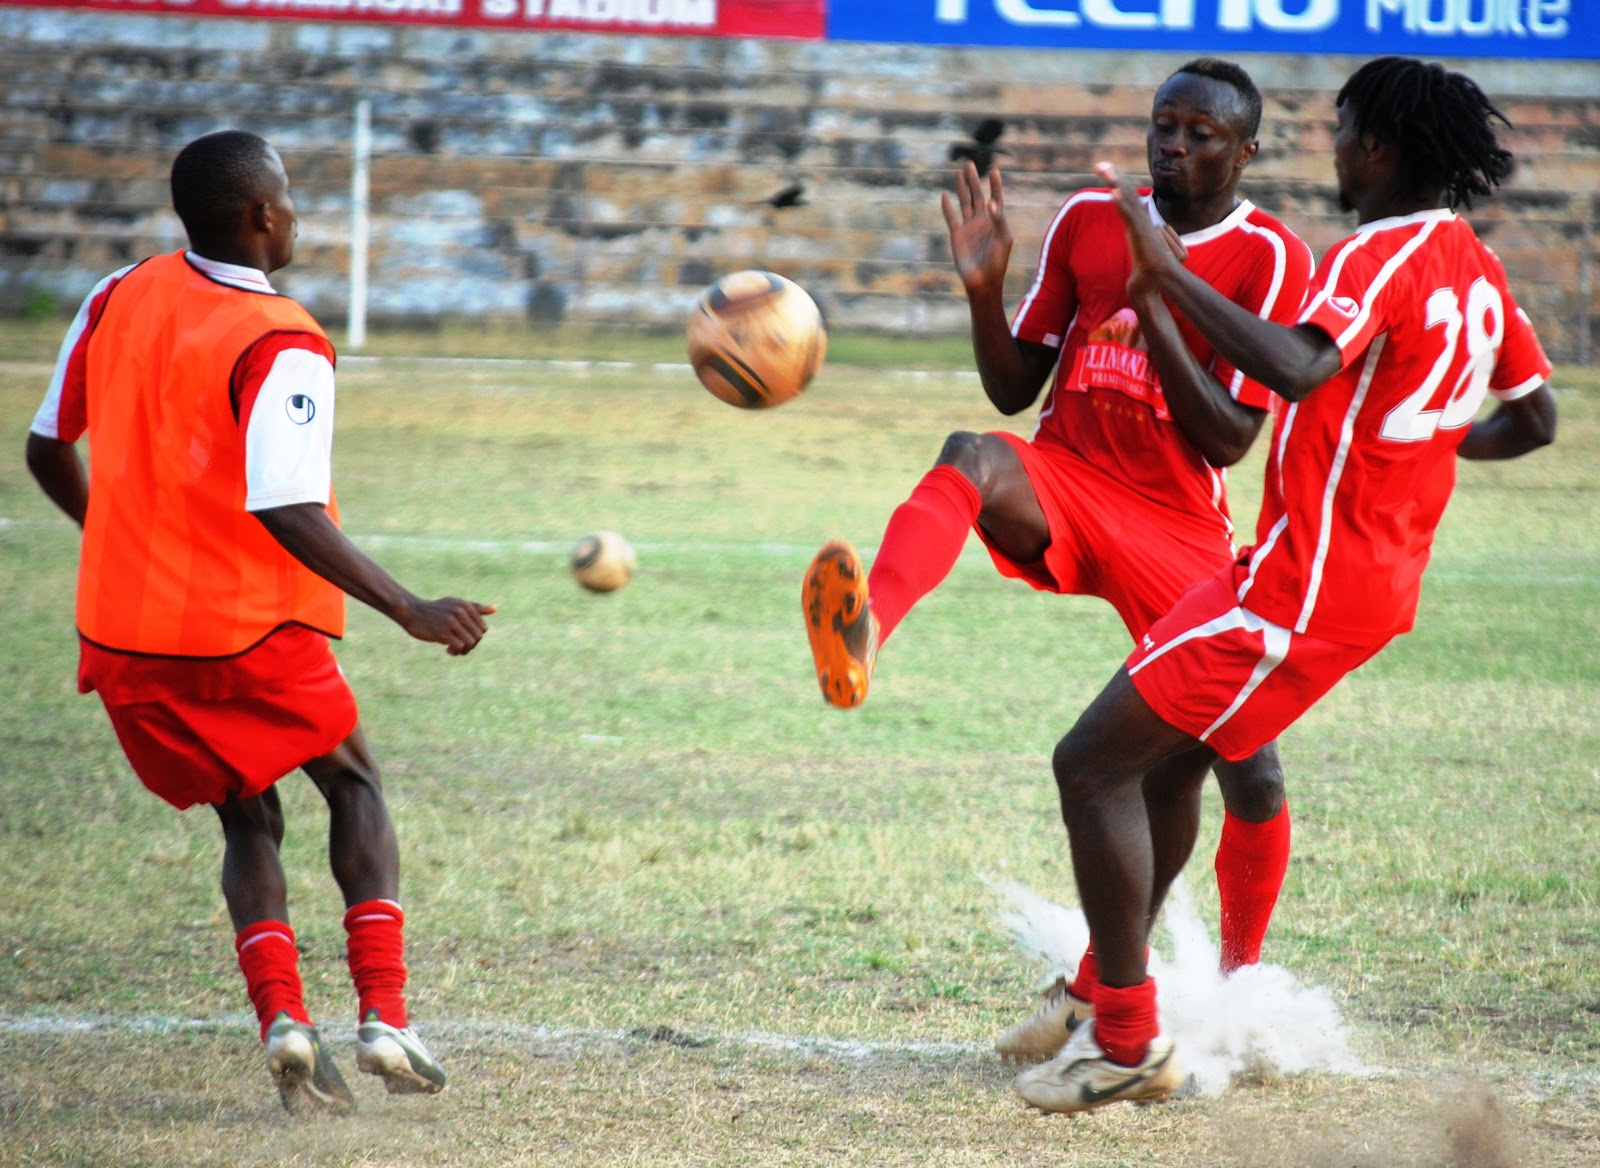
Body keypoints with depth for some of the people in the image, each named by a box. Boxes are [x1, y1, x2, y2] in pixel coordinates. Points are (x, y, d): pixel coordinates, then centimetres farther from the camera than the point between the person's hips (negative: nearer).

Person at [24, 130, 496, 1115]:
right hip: (249, 629, -5)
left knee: (248, 818, 18)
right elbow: (287, 511, -26)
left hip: (123, 630, 5)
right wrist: (409, 610, -24)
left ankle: (281, 1015, -5)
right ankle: (384, 1015, 3)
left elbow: (49, 452, 13)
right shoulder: (282, 348, -16)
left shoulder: (117, 301, 4)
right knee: (353, 782, 17)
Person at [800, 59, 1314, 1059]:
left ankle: (1241, 980, 20)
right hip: (1065, 486, 1)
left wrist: (1155, 309, -20)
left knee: (1245, 769, -6)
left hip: (1180, 532, -1)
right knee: (974, 457, -35)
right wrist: (985, 290, -7)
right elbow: (1015, 388, 10)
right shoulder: (1088, 221, 7)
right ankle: (864, 636, -65)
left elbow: (1228, 440, -12)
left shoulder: (1270, 257, -5)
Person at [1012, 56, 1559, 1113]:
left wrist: (1169, 276, -31)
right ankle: (1108, 995, 32)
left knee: (1094, 765, -8)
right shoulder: (1474, 266, 11)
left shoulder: (1384, 256, -18)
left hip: (1305, 584, -10)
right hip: (1381, 577, 10)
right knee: (1166, 761, 23)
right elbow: (1535, 418, 22)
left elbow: (1295, 368, -36)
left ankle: (1130, 1043, -6)